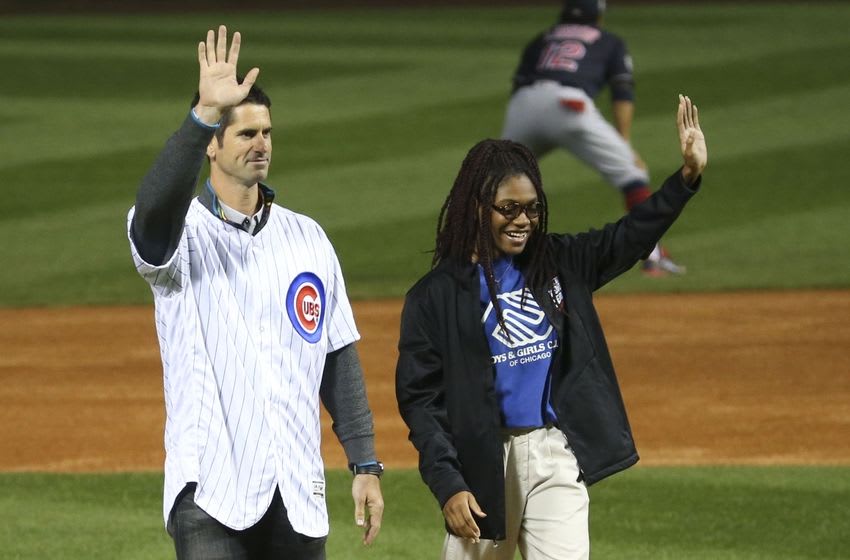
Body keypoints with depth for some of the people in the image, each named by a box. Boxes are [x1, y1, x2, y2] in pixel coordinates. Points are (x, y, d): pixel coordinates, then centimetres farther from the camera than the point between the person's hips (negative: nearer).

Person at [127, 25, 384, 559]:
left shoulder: (307, 238, 14)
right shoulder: (185, 234, -2)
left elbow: (339, 359, 15)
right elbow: (155, 210, -28)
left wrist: (365, 465, 9)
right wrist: (205, 113, -38)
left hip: (299, 493, 5)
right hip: (213, 492, -5)